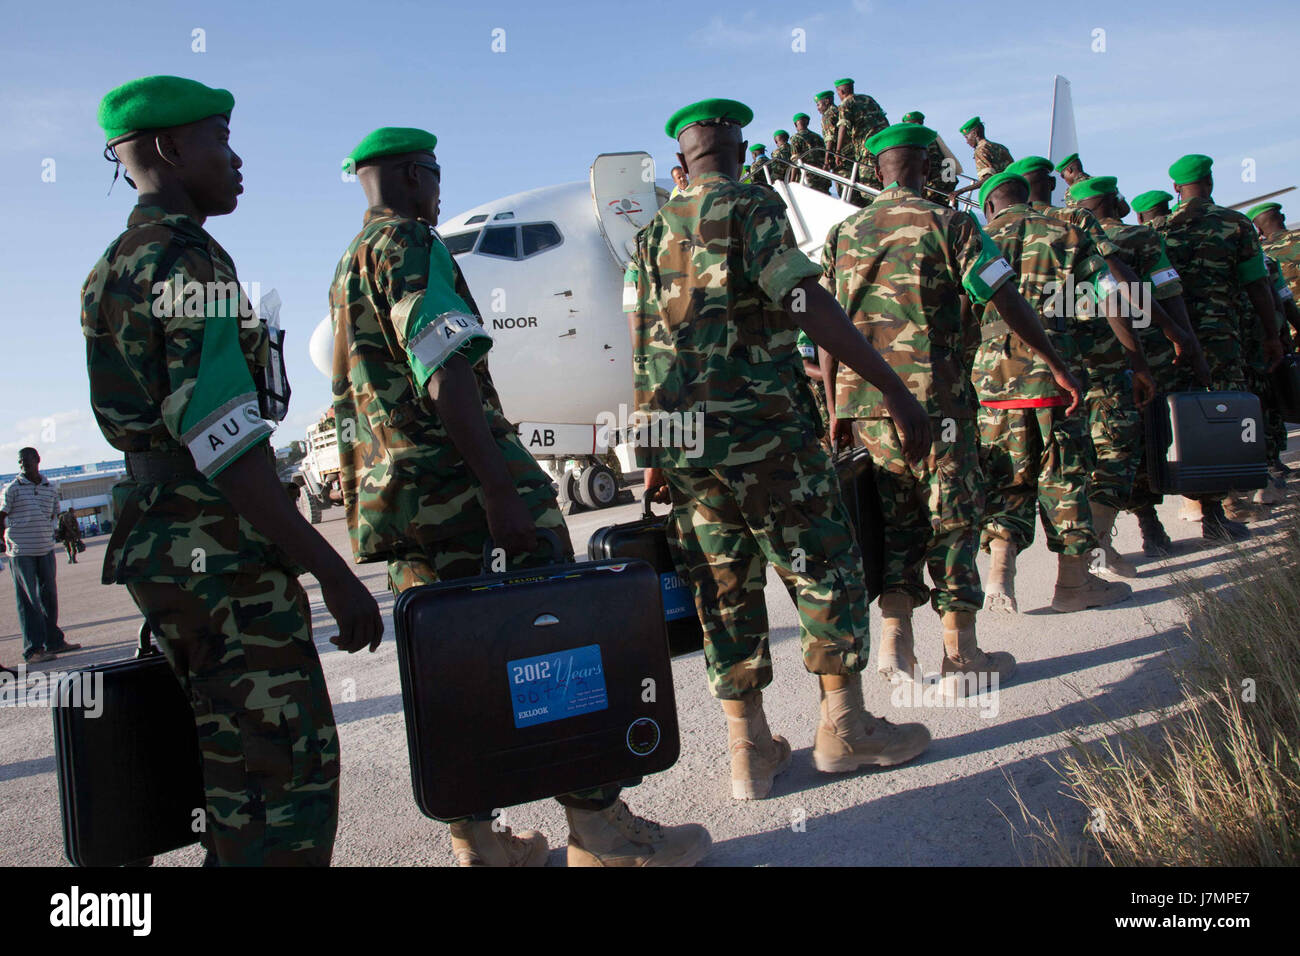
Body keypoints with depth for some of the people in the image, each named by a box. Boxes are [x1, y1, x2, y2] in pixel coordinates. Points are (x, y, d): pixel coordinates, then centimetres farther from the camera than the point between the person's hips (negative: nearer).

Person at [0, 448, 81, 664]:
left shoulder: (50, 489, 10)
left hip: (46, 548, 5)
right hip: (21, 551, -4)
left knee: (49, 595, 11)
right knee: (28, 601, -3)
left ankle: (53, 641, 23)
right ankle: (33, 649, -1)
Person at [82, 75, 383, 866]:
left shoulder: (114, 269, 18)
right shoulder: (187, 262, -13)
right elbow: (230, 451, -21)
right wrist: (334, 575, -19)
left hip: (162, 546, 10)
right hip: (222, 554, -10)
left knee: (238, 770, 18)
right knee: (289, 770, -5)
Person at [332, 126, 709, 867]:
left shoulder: (347, 268, 23)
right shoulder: (410, 246, -7)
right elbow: (447, 377, -20)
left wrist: (361, 500, 27)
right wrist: (499, 490, -23)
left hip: (396, 496, 10)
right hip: (462, 483, -10)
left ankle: (477, 839, 18)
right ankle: (601, 830, 2)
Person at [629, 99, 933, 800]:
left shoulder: (649, 238, 15)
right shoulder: (750, 209, -4)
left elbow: (641, 355, 14)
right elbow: (812, 309, -15)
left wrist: (652, 454, 19)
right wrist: (895, 391, -15)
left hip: (684, 447, 6)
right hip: (764, 434, -6)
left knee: (725, 591, 10)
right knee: (828, 572, 8)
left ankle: (750, 751, 17)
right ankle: (843, 727, 14)